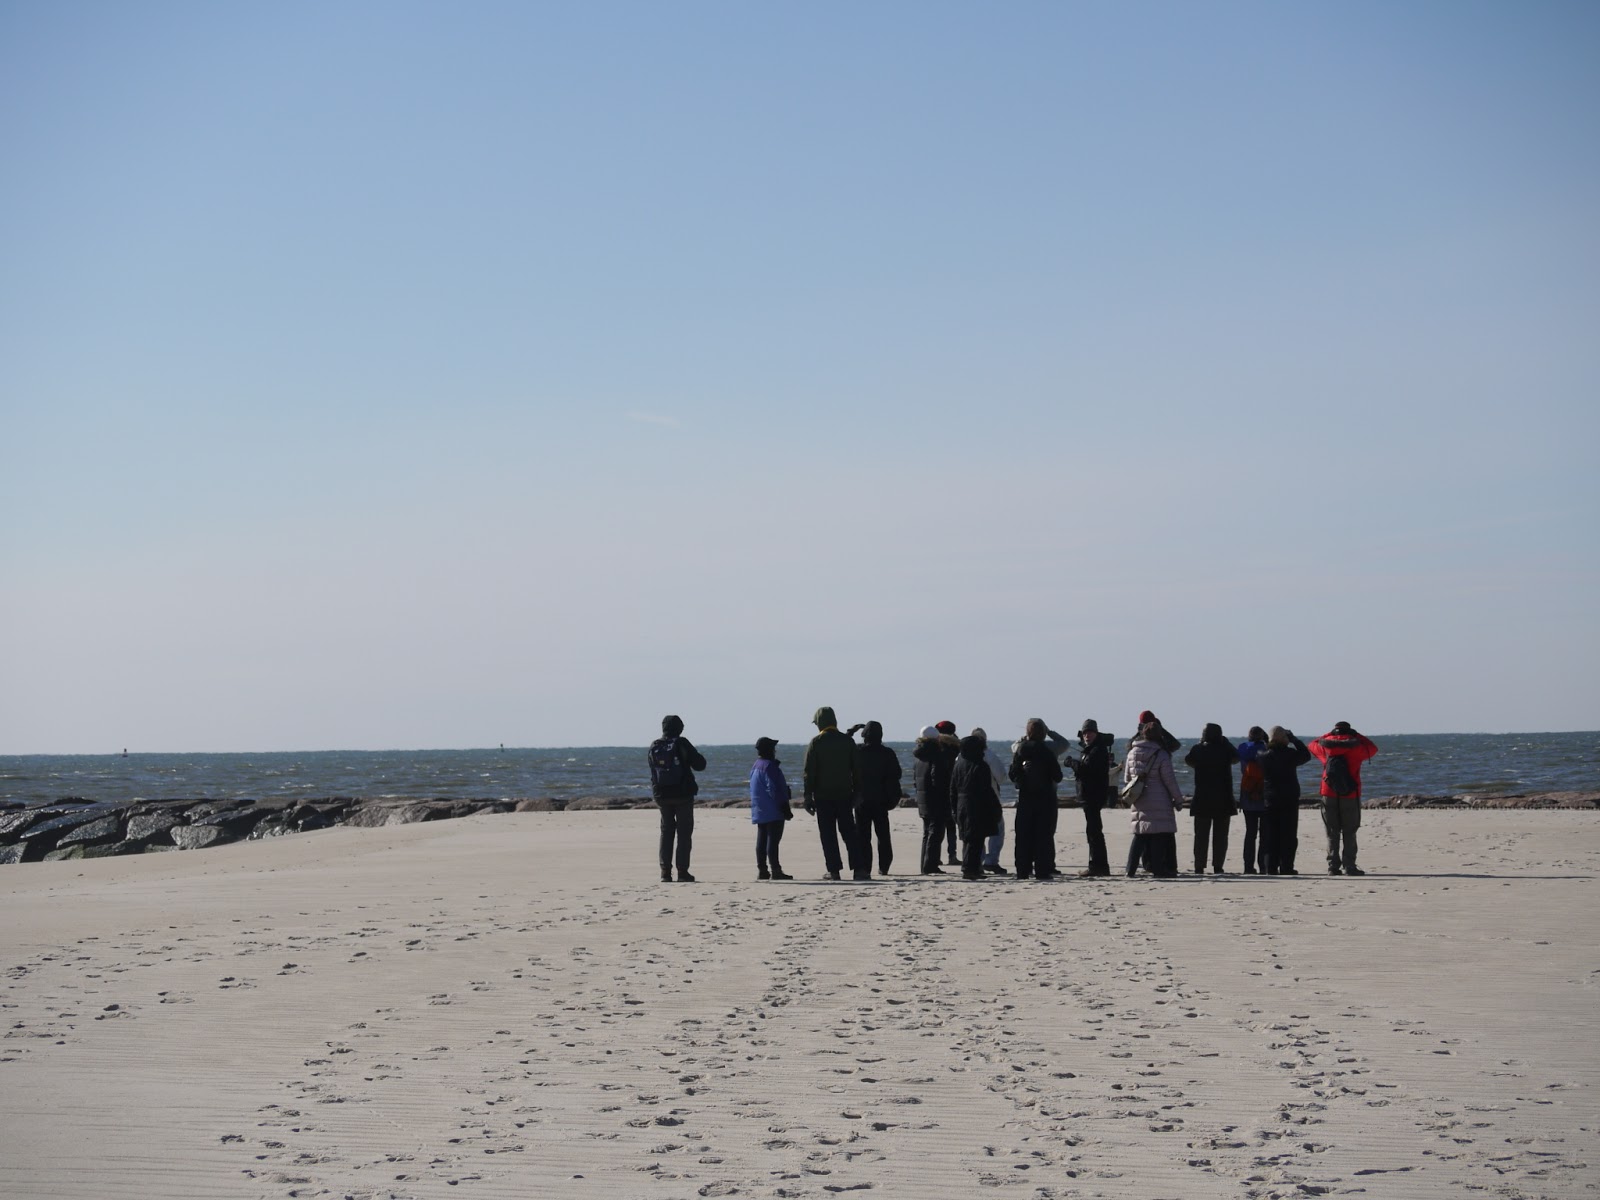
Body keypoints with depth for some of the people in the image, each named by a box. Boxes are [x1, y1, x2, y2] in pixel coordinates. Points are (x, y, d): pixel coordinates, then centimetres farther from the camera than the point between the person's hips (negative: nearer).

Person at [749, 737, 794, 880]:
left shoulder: (756, 766, 17)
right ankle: (775, 871, -13)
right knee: (773, 840, -10)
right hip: (773, 812, -10)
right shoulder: (769, 766, -14)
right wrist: (785, 808, -15)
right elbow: (774, 789, -19)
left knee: (762, 840, 10)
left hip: (759, 811, 10)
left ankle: (762, 870, 11)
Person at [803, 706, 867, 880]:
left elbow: (808, 772, -7)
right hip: (844, 794, 3)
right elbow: (856, 769, 7)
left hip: (823, 796, -3)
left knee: (828, 835, 2)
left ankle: (834, 870, -1)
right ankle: (859, 868, -1)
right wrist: (856, 794, 13)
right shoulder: (847, 741, 3)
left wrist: (808, 797, -3)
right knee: (849, 832, 7)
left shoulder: (816, 743, -7)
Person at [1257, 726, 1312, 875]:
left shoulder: (1263, 756, -5)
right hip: (1290, 801, -2)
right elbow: (1306, 755, 6)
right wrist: (1293, 738, 9)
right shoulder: (1290, 754, -10)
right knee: (1288, 836, 3)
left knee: (1270, 836, 6)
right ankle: (1286, 867, -1)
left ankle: (1270, 867, 1)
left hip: (1270, 800, 2)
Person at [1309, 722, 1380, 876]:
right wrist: (1356, 736, 22)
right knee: (1349, 834, 2)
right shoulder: (1356, 746, 0)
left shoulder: (1325, 746, 3)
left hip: (1329, 795, 2)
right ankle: (1349, 866, -4)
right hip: (1350, 795, -2)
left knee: (1332, 834, 6)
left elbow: (1313, 744, 26)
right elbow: (1373, 747, 19)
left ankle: (1333, 866, 1)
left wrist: (1330, 734, 26)